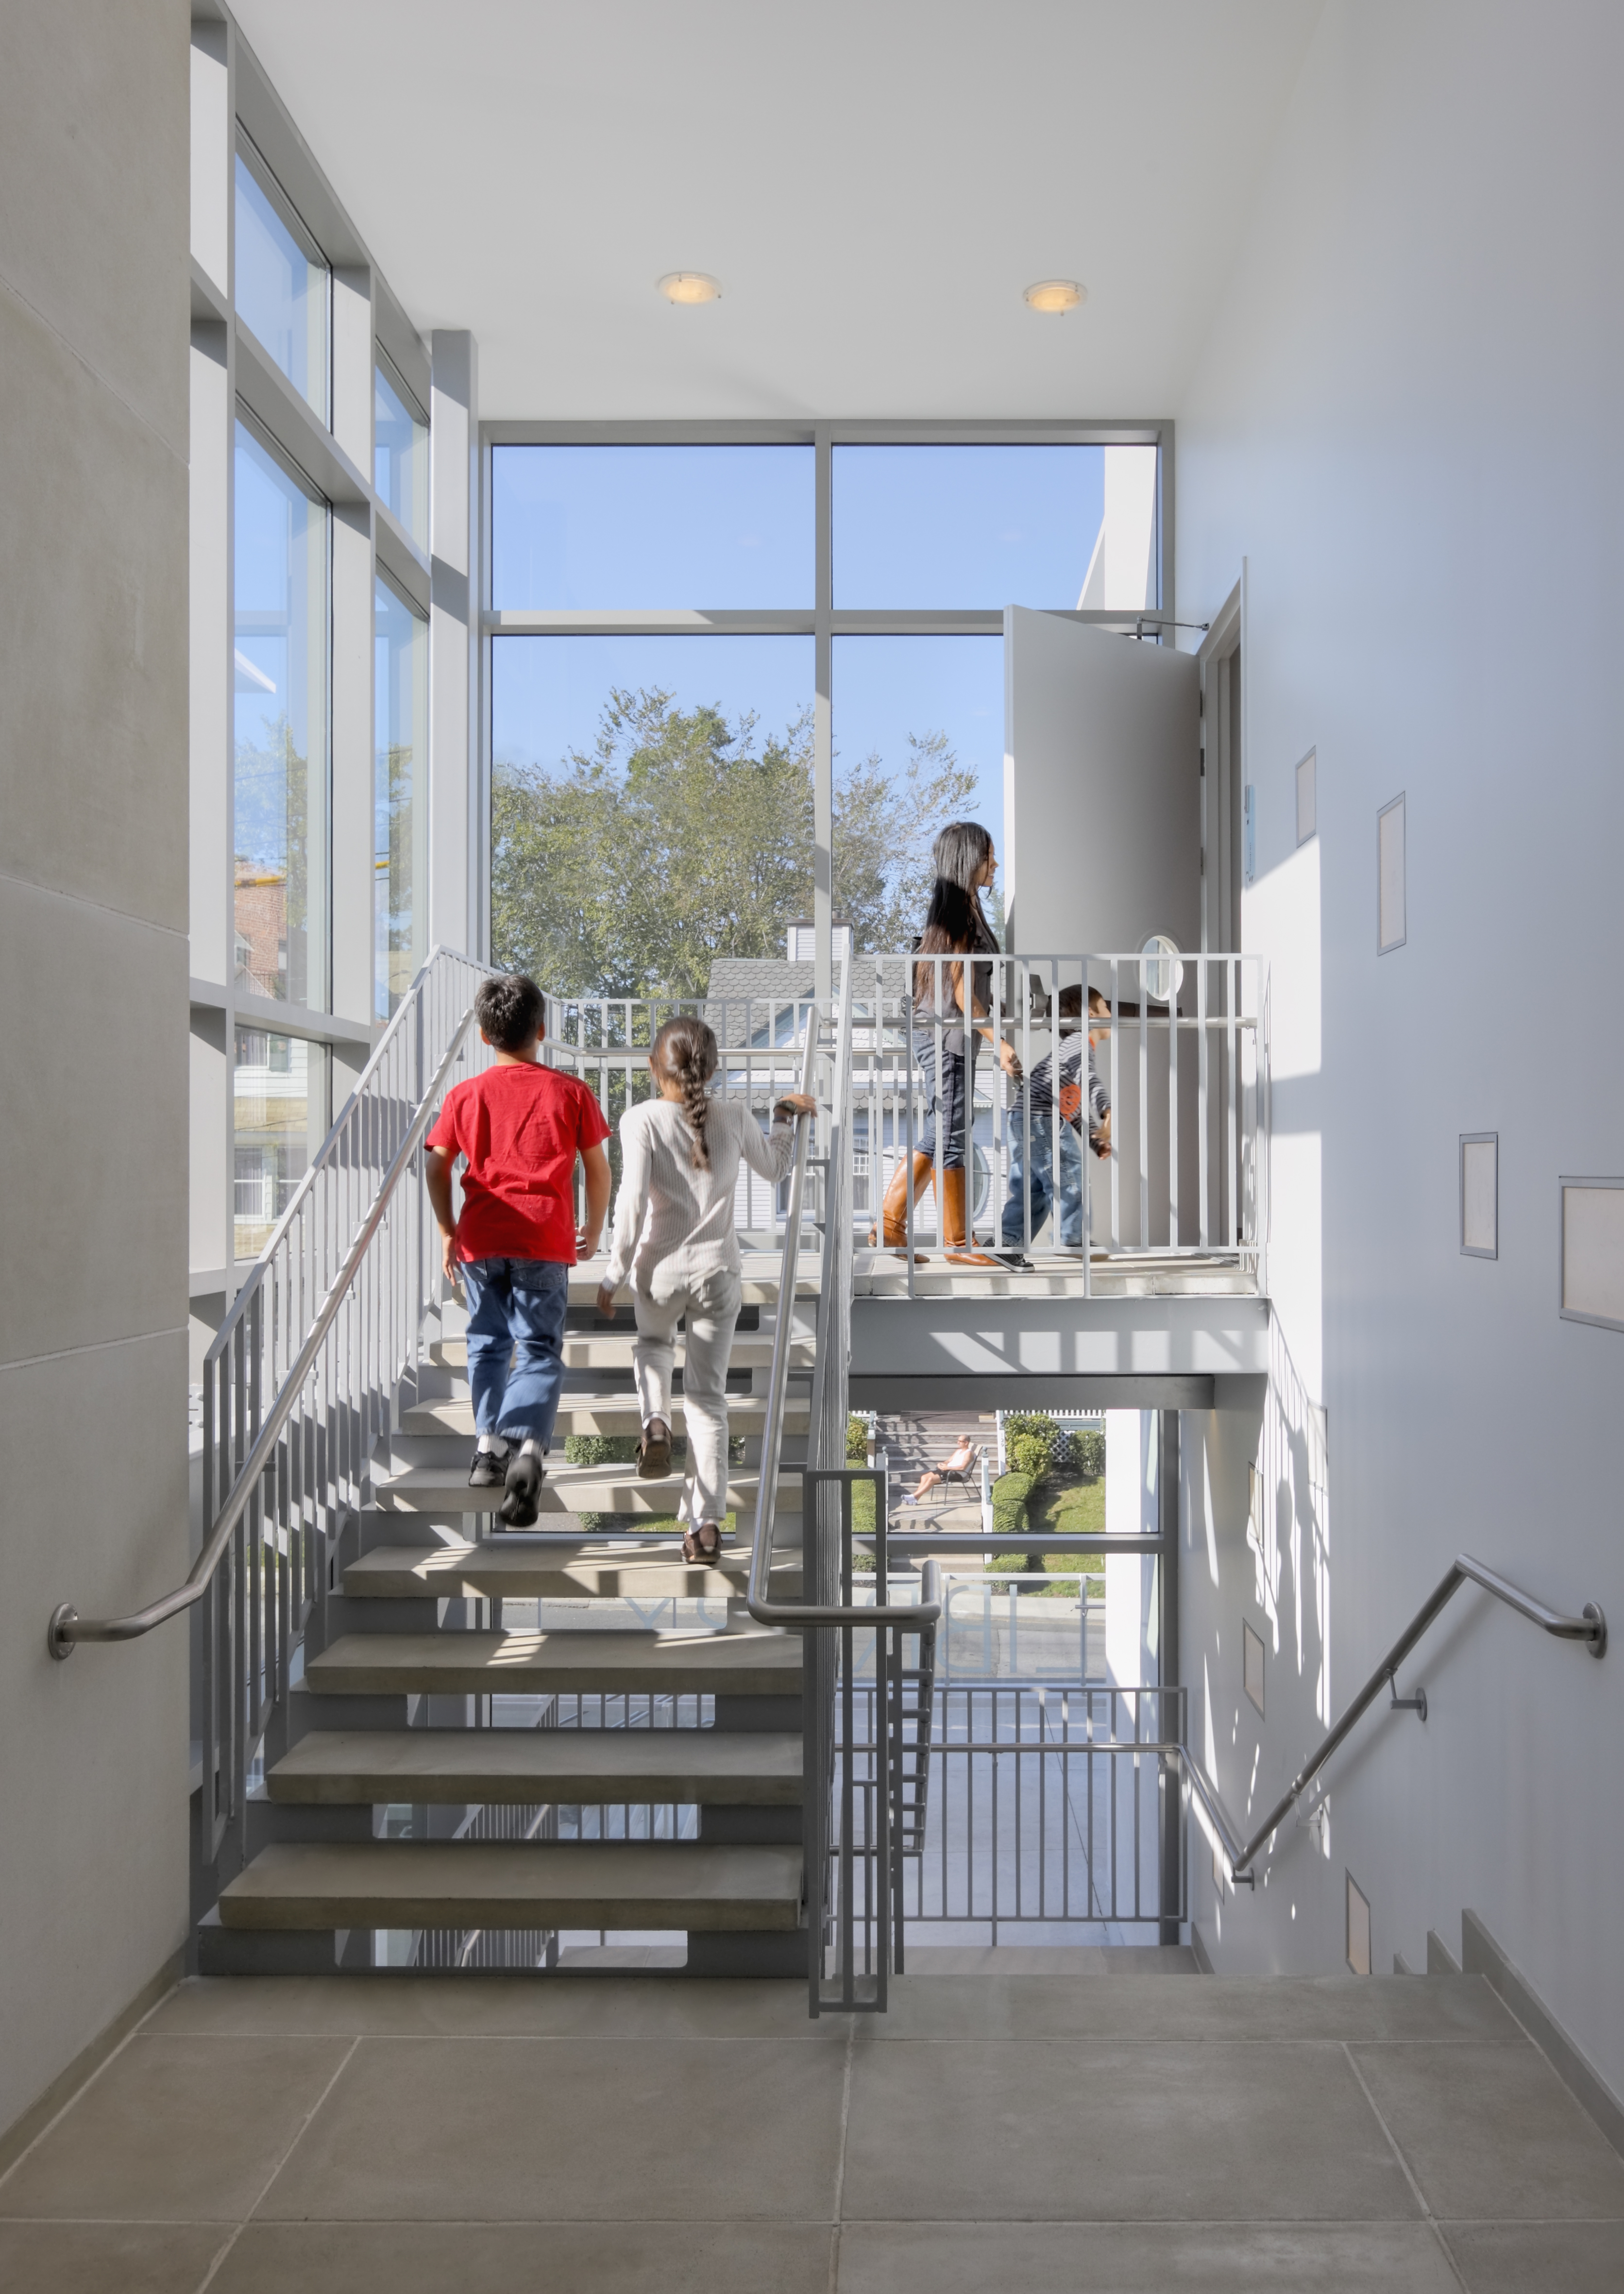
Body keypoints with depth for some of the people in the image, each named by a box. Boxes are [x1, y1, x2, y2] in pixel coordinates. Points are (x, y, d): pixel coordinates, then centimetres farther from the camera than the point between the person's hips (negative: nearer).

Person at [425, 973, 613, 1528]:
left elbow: (437, 1167, 7)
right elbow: (598, 1169, 5)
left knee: (488, 1343, 19)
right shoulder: (570, 1093, 2)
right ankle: (527, 1447, -21)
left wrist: (448, 1231, 19)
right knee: (539, 1349, 0)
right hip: (545, 1241, -2)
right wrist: (594, 1228, 20)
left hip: (480, 1240, 2)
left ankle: (489, 1444, 14)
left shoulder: (465, 1095, 5)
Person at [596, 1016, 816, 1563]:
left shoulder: (642, 1119, -12)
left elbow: (632, 1201, -17)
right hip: (718, 1271, 1)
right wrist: (786, 1115, 28)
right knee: (709, 1397, 8)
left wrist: (615, 1272, -7)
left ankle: (656, 1422, 5)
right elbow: (774, 1169, 14)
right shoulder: (735, 1116, -3)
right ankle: (707, 1523, 3)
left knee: (653, 1344, 33)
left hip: (660, 1272, -1)